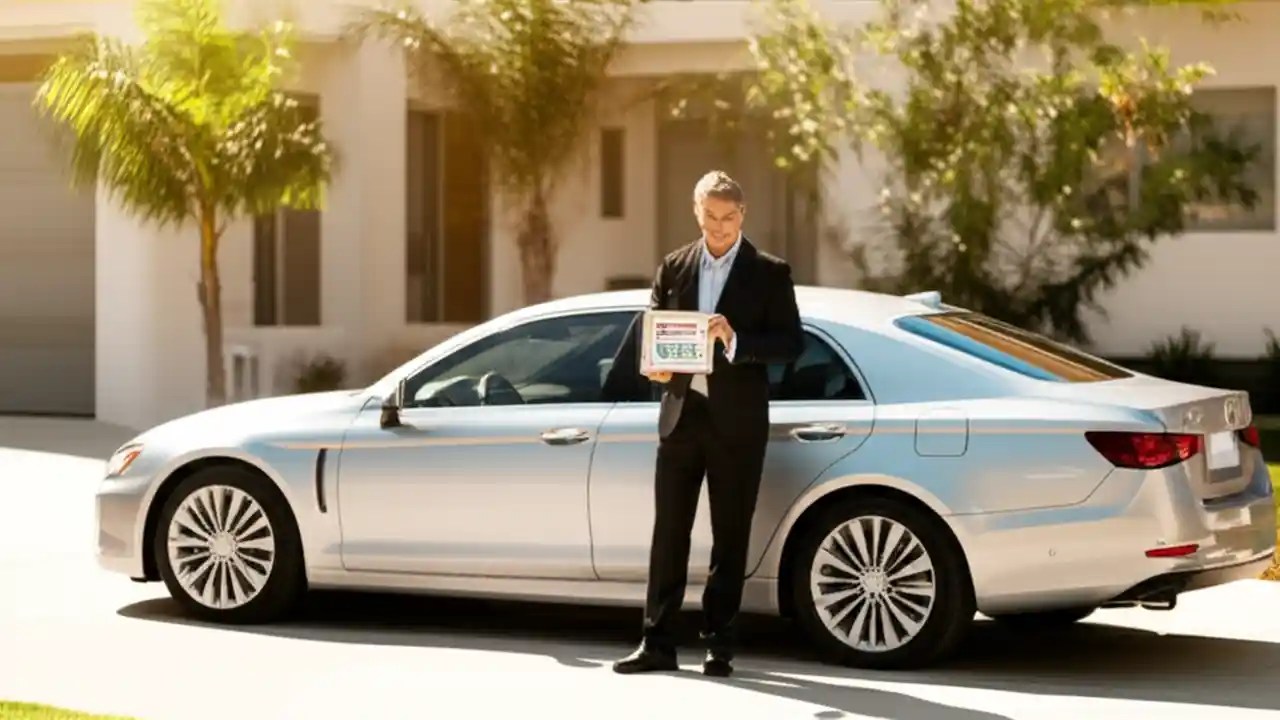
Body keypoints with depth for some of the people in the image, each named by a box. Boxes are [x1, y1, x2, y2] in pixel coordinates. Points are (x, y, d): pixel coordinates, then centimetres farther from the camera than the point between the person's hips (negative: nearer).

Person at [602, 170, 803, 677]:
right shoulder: (673, 268, 11)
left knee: (730, 537, 3)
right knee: (668, 533, 3)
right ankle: (657, 643, 7)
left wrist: (735, 340, -19)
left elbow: (791, 343, -5)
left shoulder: (769, 273, 1)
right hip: (681, 412, 3)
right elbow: (650, 331, 14)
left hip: (736, 420, -3)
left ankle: (718, 645, 10)